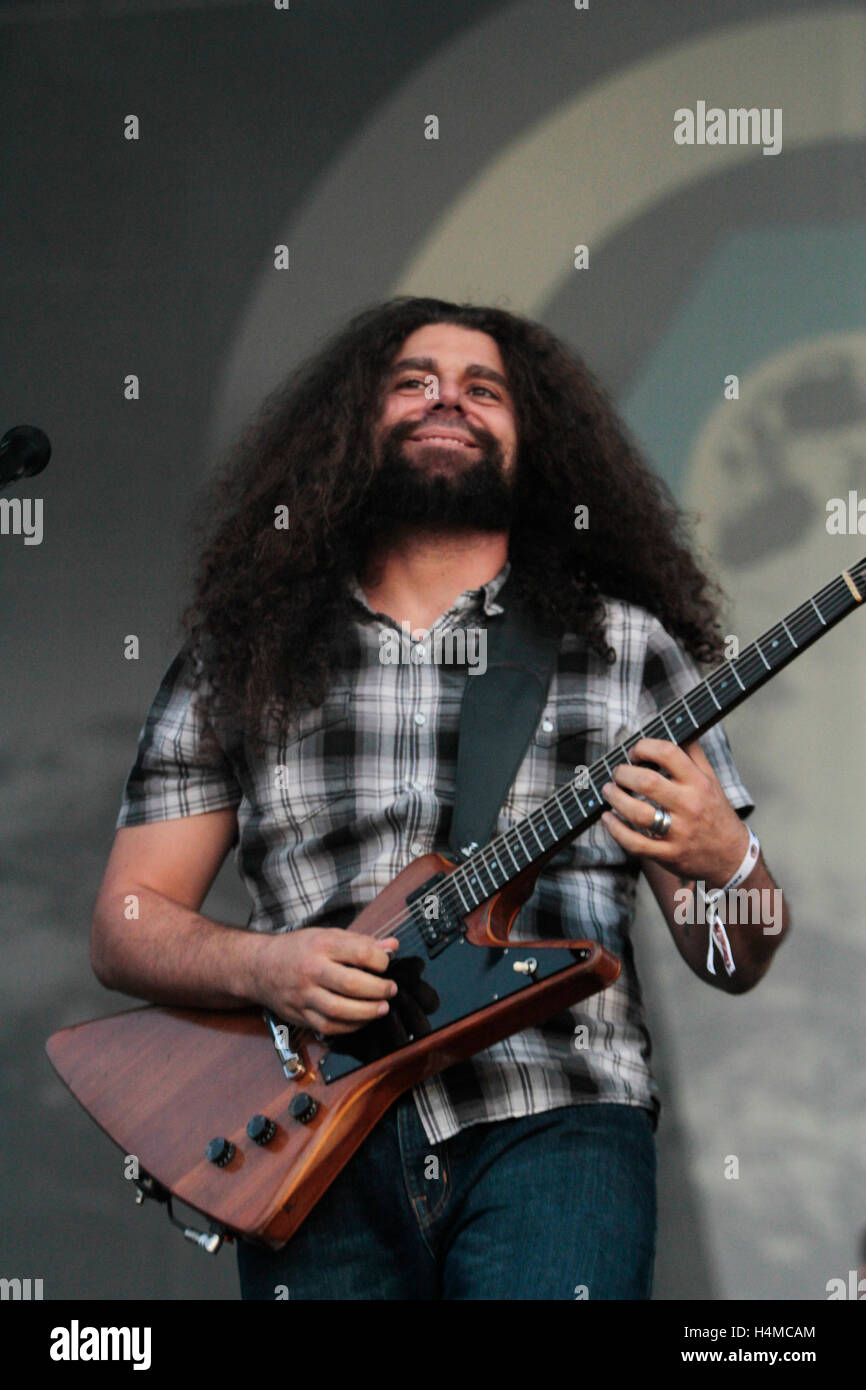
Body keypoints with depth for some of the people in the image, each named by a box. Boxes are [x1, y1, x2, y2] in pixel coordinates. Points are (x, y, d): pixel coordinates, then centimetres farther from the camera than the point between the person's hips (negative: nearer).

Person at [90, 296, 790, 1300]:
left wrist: (723, 865, -13)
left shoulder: (629, 649, 10)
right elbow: (125, 926, 13)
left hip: (551, 1116, -2)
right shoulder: (240, 657, 13)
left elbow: (733, 965, 10)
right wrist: (262, 968, -7)